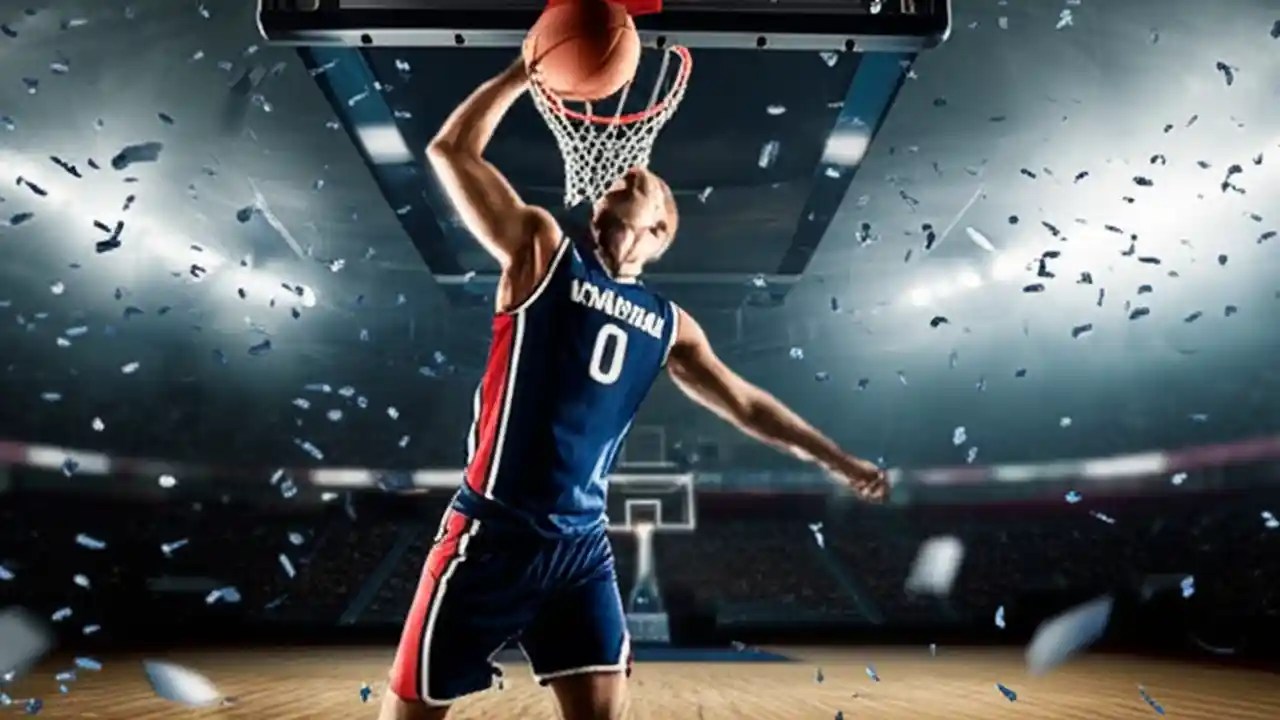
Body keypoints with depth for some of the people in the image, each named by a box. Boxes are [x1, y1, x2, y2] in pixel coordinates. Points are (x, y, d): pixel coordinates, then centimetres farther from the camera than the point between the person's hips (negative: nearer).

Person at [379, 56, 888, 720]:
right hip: (493, 534, -4)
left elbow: (744, 403, 20)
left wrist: (838, 461, 22)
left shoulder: (668, 324, 12)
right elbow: (451, 150, -4)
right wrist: (529, 70, -5)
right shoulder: (543, 249, 1)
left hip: (581, 544, 4)